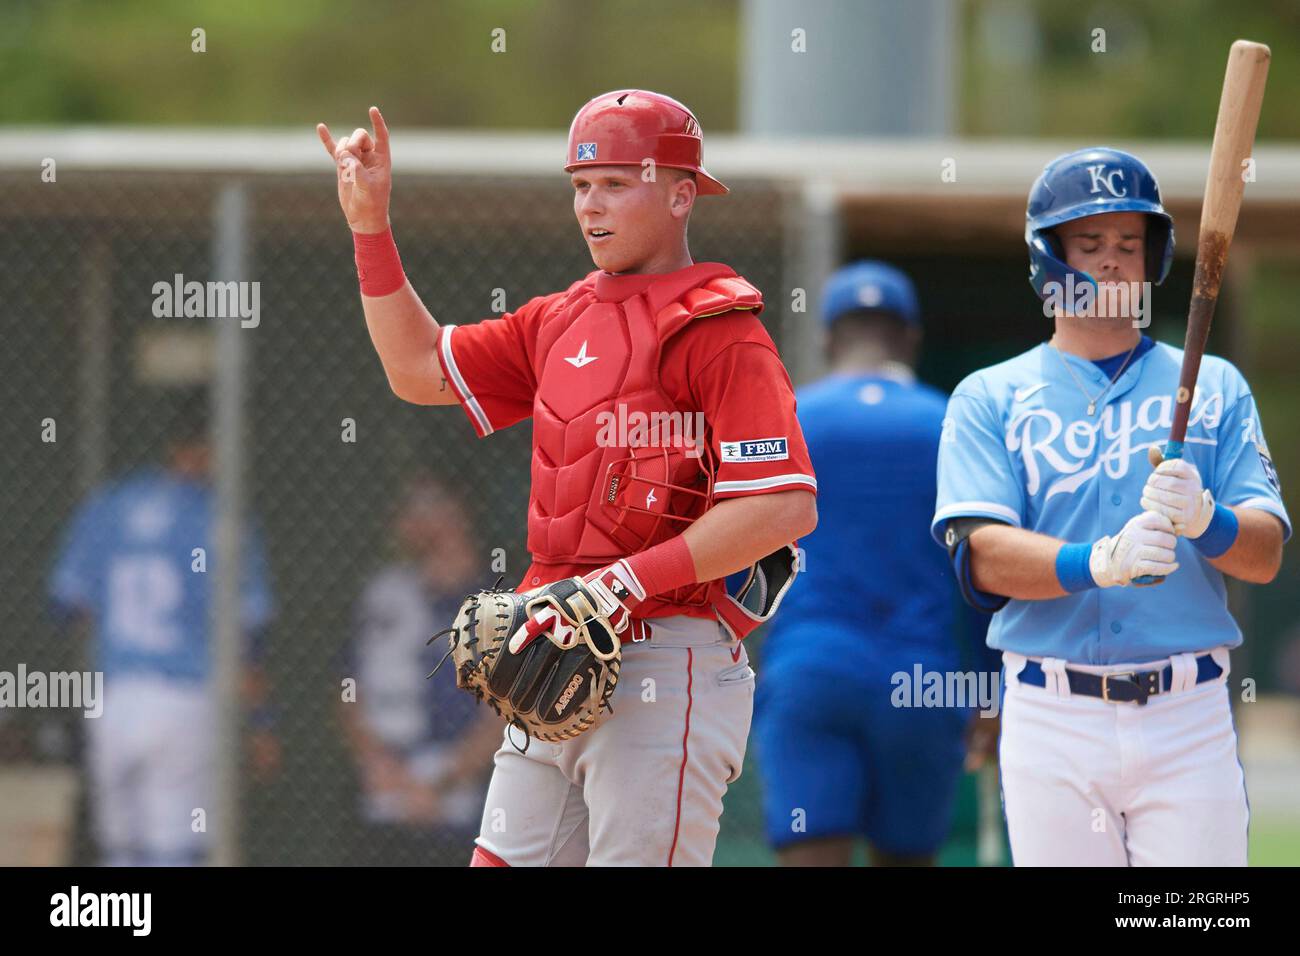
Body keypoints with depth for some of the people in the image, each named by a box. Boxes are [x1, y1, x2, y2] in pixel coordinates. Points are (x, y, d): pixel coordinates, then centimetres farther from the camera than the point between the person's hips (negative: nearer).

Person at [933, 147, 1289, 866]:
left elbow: (1265, 557, 3)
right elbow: (981, 557, -6)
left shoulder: (1214, 388, 13)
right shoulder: (989, 399, 9)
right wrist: (1099, 561, -25)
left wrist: (1204, 519, -20)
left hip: (1188, 718, 0)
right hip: (1051, 719, 0)